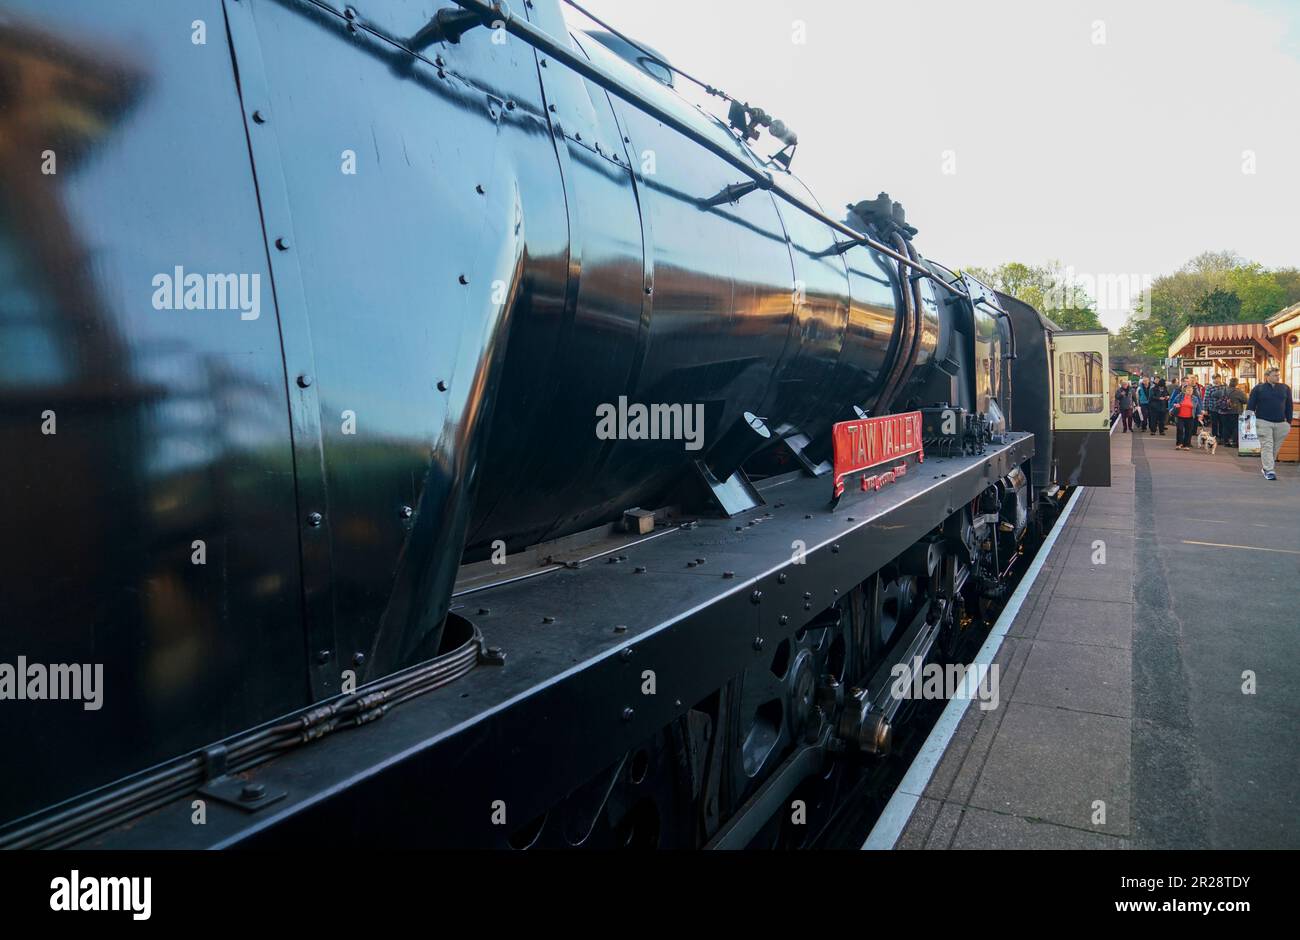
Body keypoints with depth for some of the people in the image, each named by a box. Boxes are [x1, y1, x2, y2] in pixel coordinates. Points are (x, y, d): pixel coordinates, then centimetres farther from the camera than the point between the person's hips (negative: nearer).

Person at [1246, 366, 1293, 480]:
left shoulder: (1285, 388, 9)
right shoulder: (1258, 388, 0)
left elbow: (1288, 406, 13)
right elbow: (1250, 406, 0)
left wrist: (1289, 422, 10)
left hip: (1281, 423, 3)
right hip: (1263, 422, -3)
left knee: (1276, 447, 8)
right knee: (1267, 446, -7)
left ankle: (1264, 466, 22)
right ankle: (1268, 470, -9)